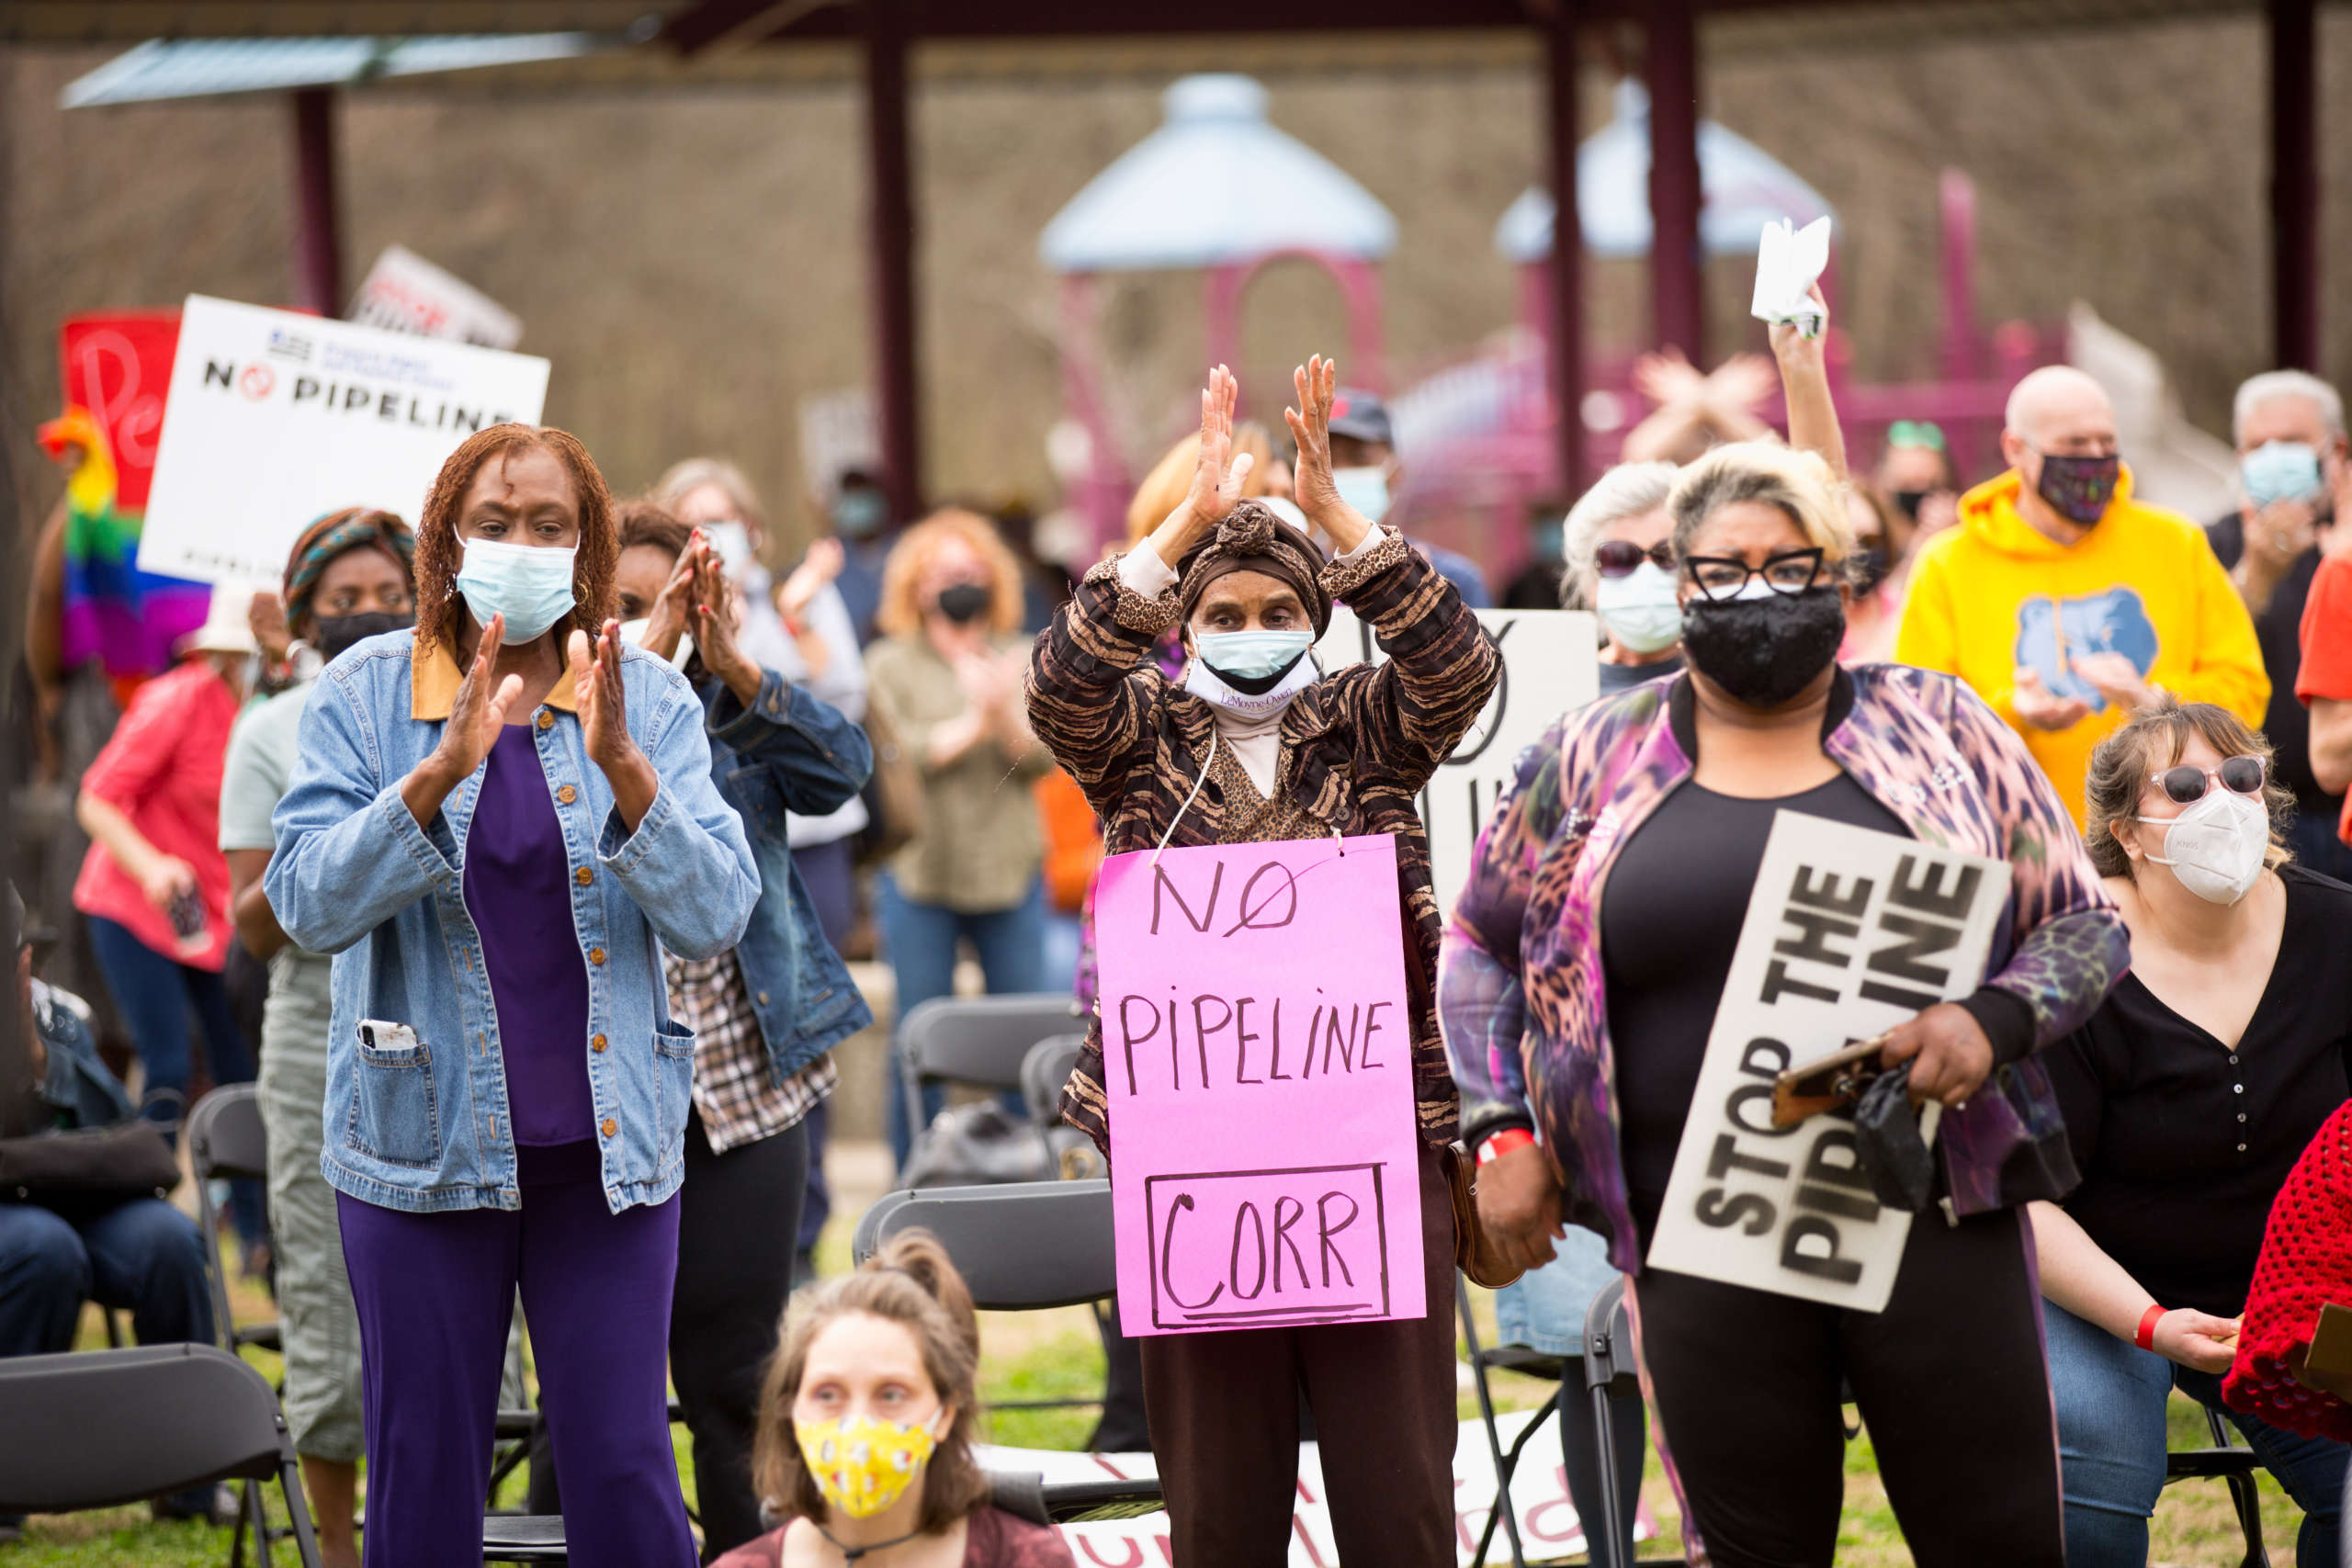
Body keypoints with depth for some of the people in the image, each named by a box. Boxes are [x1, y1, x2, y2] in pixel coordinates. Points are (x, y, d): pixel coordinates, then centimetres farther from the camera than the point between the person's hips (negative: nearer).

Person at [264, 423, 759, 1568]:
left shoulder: (647, 699, 2)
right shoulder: (366, 693, -1)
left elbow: (716, 917, -7)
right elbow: (308, 904, -12)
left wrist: (622, 766, -22)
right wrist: (442, 768, -25)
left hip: (605, 1144, 0)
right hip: (422, 1144, 0)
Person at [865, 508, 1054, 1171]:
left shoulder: (1022, 661, 11)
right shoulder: (890, 664, 4)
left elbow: (1045, 756, 0)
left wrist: (1007, 716, -18)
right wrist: (972, 724, -14)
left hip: (1010, 871, 2)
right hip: (919, 869, -2)